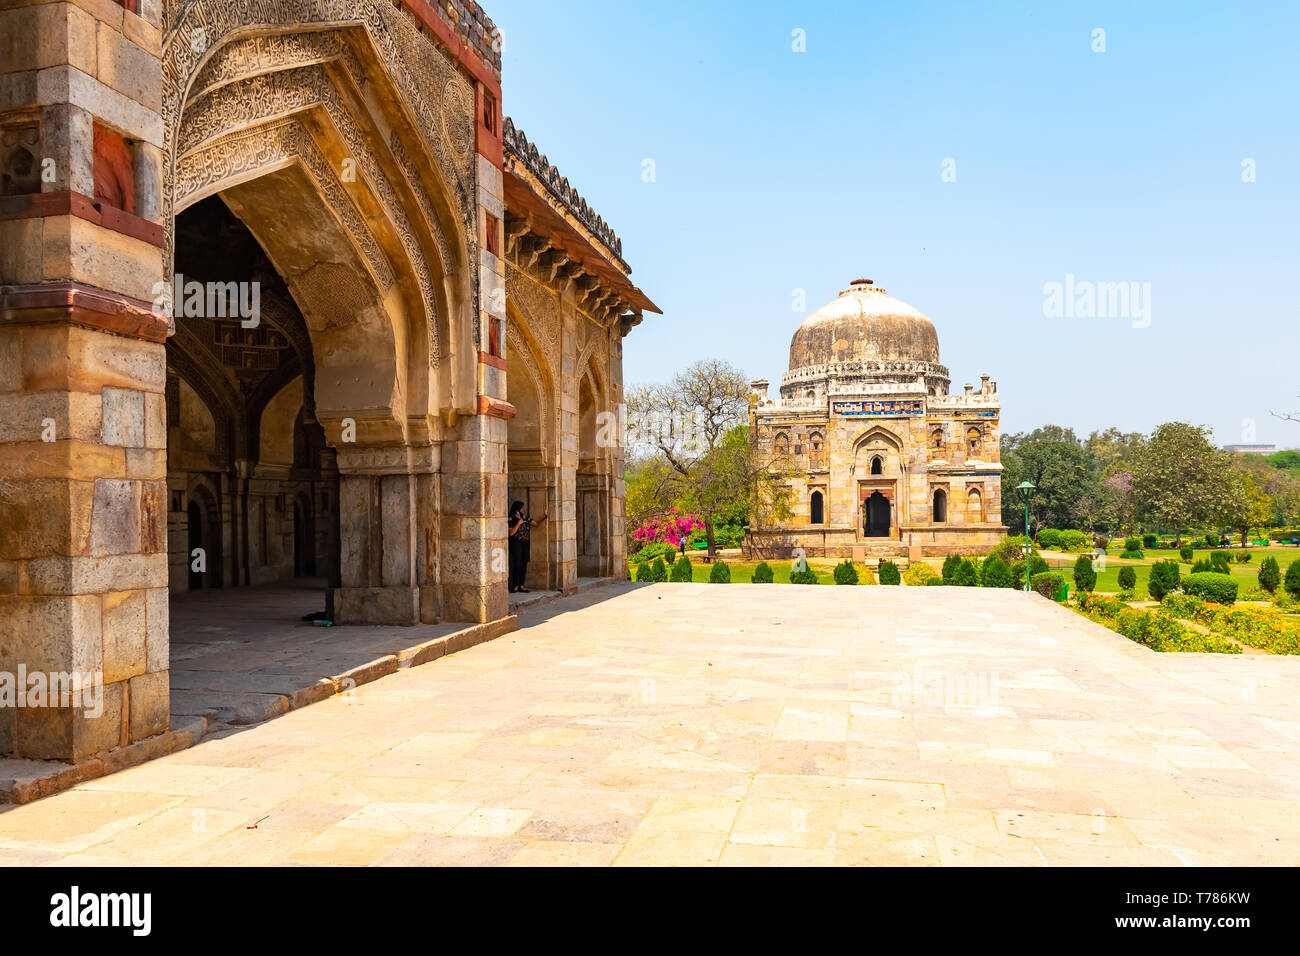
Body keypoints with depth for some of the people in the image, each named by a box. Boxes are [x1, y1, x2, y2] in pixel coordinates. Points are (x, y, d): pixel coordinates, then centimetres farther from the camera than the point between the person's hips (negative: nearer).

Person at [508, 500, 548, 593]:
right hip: (516, 543, -6)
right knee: (517, 564, -10)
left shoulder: (526, 518, 10)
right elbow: (511, 533, -14)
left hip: (525, 544, 6)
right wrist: (518, 523, -20)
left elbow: (536, 523, 16)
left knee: (524, 564, 4)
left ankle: (521, 586, 11)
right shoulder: (512, 519, -8)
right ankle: (515, 586, -3)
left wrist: (545, 516, 3)